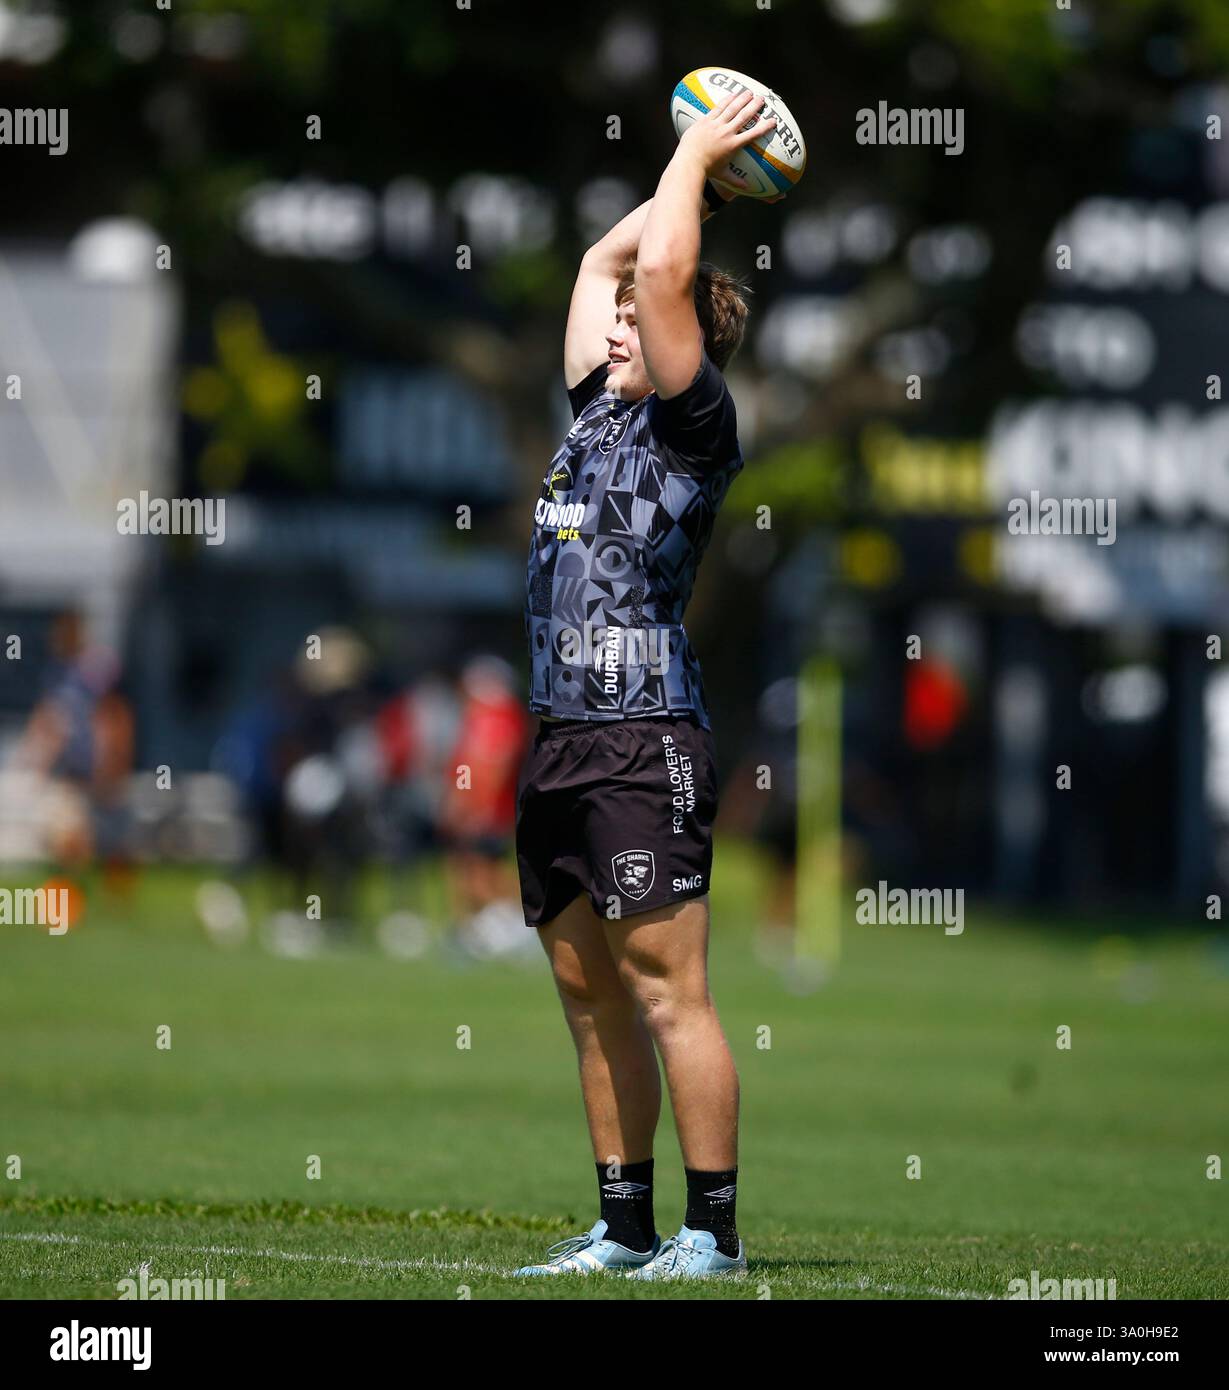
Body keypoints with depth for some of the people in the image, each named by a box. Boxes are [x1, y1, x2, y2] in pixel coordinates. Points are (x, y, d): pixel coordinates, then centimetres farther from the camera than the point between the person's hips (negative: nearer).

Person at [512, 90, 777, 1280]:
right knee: (591, 998, 11)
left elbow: (662, 270, -14)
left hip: (644, 745, -9)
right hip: (558, 743, 9)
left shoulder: (694, 426, -5)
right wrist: (693, 172, 27)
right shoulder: (595, 413, 16)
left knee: (668, 995, -9)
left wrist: (697, 160, -2)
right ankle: (624, 1224, 17)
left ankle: (713, 1230, -6)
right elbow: (606, 260, 27)